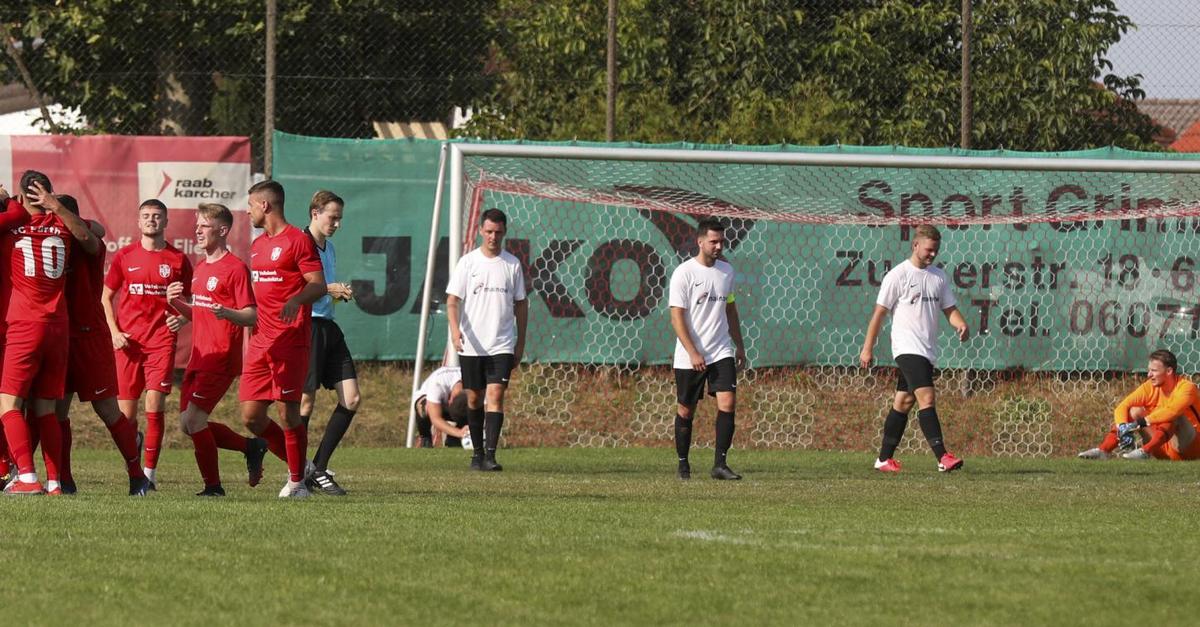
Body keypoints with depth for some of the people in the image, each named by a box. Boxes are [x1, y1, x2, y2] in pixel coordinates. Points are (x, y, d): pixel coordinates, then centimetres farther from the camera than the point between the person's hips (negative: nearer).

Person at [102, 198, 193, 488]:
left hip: (162, 341, -1)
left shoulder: (178, 260, 6)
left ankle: (150, 473, -9)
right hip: (128, 341, 1)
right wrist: (114, 332, 0)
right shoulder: (125, 256, 7)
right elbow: (106, 296, 12)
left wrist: (182, 319, -8)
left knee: (155, 404, -12)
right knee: (126, 410, 1)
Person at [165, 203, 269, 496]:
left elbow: (252, 316, -13)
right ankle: (251, 447, 22)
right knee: (187, 423, 7)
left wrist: (227, 313, -32)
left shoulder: (235, 268, -9)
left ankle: (213, 486, -5)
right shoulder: (200, 268, 18)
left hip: (221, 359, -9)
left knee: (194, 418, -15)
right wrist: (176, 302, 7)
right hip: (199, 358, 9)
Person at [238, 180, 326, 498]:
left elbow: (319, 285, -12)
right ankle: (297, 465, 18)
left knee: (289, 412, -6)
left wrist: (296, 300, -31)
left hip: (290, 341, -8)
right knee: (251, 415, 2)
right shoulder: (258, 245, 19)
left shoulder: (298, 240, -6)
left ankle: (297, 481, 4)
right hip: (260, 341, 8)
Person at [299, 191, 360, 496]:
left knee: (351, 399, 0)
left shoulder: (329, 247, 19)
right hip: (307, 326, -8)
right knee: (306, 402, -5)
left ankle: (318, 470, 6)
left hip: (329, 327, 8)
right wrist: (326, 289, -17)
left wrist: (341, 293, 8)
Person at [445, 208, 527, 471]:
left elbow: (520, 304, 13)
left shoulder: (512, 264, 6)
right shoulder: (468, 262, 1)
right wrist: (455, 329, -22)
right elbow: (452, 300, -4)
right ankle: (477, 452, 21)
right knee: (474, 399, 8)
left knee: (495, 395, -13)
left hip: (502, 344, 0)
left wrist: (521, 343, 12)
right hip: (471, 345, 0)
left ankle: (490, 454, -18)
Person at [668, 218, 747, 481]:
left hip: (721, 351, 4)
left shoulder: (726, 270, 8)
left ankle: (720, 464, -11)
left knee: (728, 403, -12)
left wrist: (739, 345, 19)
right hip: (689, 357, -4)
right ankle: (683, 464, 21)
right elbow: (677, 317, -12)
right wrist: (693, 353, -18)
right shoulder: (684, 273, -9)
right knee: (686, 410, 6)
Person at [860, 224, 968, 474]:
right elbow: (879, 312, -4)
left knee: (903, 403, 11)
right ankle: (942, 457, -26)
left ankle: (884, 459, 18)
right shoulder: (897, 275, -6)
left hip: (928, 351, 7)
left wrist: (961, 325, -7)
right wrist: (867, 349, -5)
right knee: (927, 399, -18)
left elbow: (949, 309, 16)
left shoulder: (938, 276, 13)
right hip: (907, 348, -7)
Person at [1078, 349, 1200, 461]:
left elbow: (1172, 411, -36)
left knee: (1175, 416, -31)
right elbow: (1122, 407, -8)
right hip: (1162, 453, 5)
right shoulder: (1150, 387, -1)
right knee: (1134, 411, -6)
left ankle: (1145, 451, -48)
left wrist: (1141, 422, -39)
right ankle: (1104, 450, -20)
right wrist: (1122, 427, -29)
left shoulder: (1186, 387, -17)